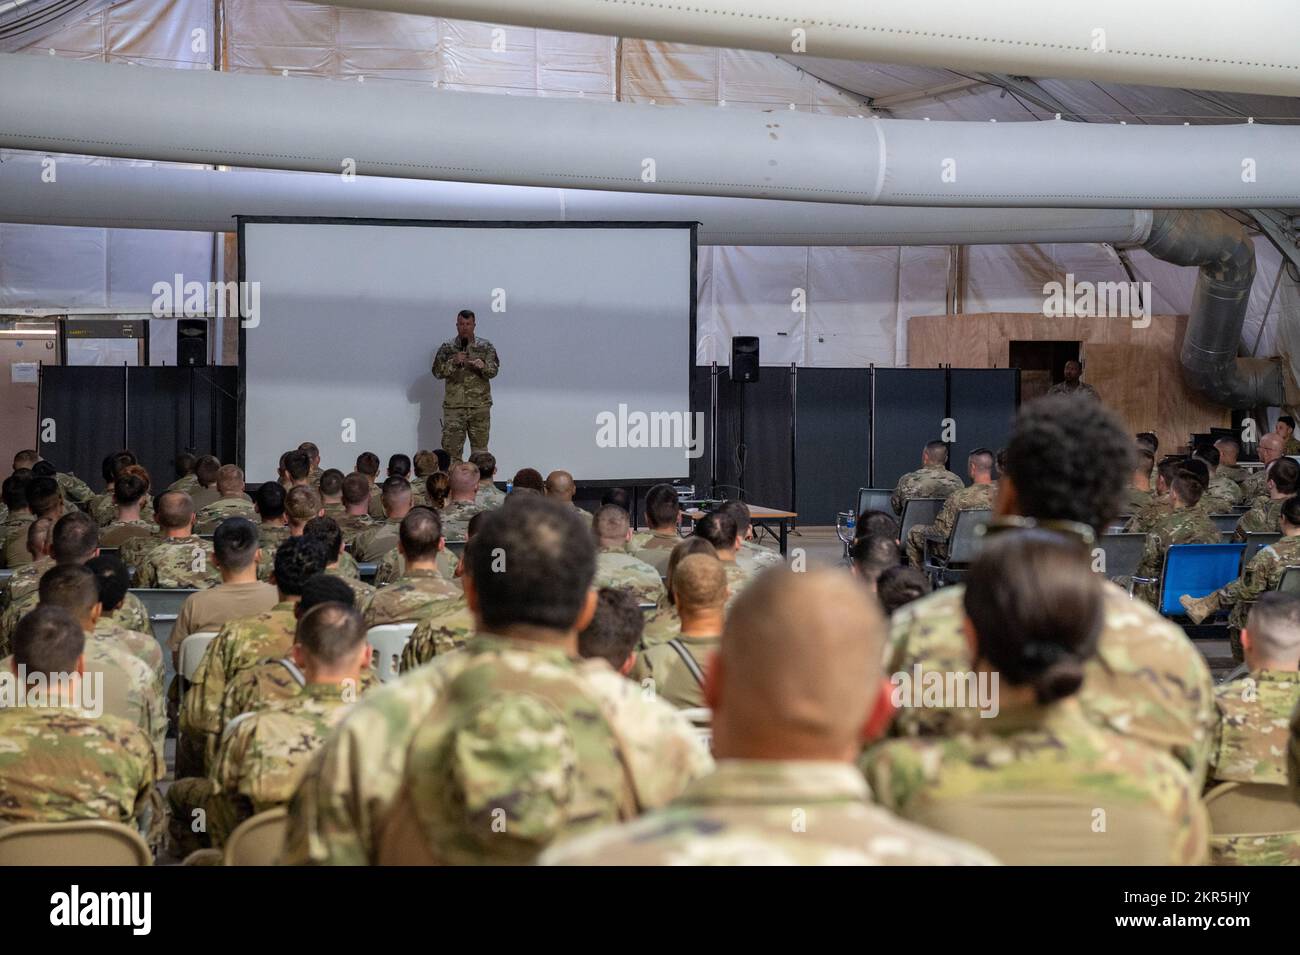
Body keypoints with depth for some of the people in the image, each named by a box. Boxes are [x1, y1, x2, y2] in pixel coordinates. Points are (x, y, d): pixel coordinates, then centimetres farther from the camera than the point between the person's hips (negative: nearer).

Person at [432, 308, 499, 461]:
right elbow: (437, 372, 0)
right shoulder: (447, 348, 5)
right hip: (453, 406, 0)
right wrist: (453, 362, -16)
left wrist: (483, 366, -24)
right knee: (451, 448, -1)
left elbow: (494, 371, -2)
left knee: (480, 449, 4)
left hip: (480, 406, 0)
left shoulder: (485, 347, 5)